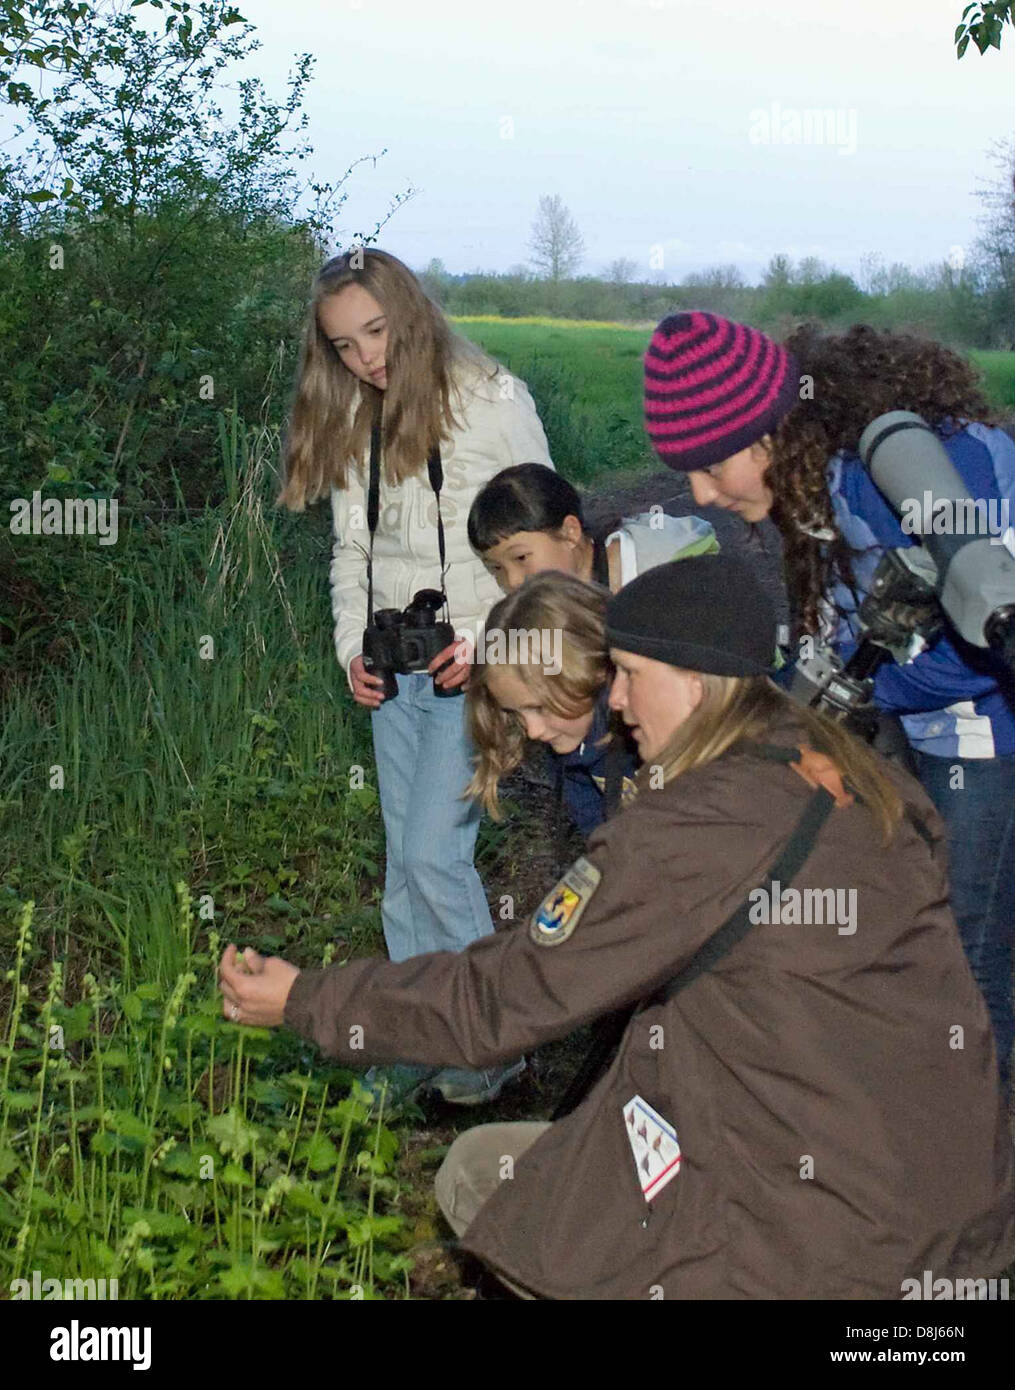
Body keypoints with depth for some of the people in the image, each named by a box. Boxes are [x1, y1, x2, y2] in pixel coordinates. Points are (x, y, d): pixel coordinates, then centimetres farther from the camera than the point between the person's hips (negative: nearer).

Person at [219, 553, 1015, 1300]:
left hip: (826, 1242, -8)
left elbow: (500, 1001, -11)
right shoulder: (870, 780, 6)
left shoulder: (689, 830, -18)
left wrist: (305, 1001, 0)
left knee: (476, 1174, 7)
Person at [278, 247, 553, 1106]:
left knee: (433, 854, -12)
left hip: (477, 664, -6)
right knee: (406, 866, 8)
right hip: (395, 665, 6)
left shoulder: (492, 401, -7)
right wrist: (353, 648, 2)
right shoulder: (353, 424, 10)